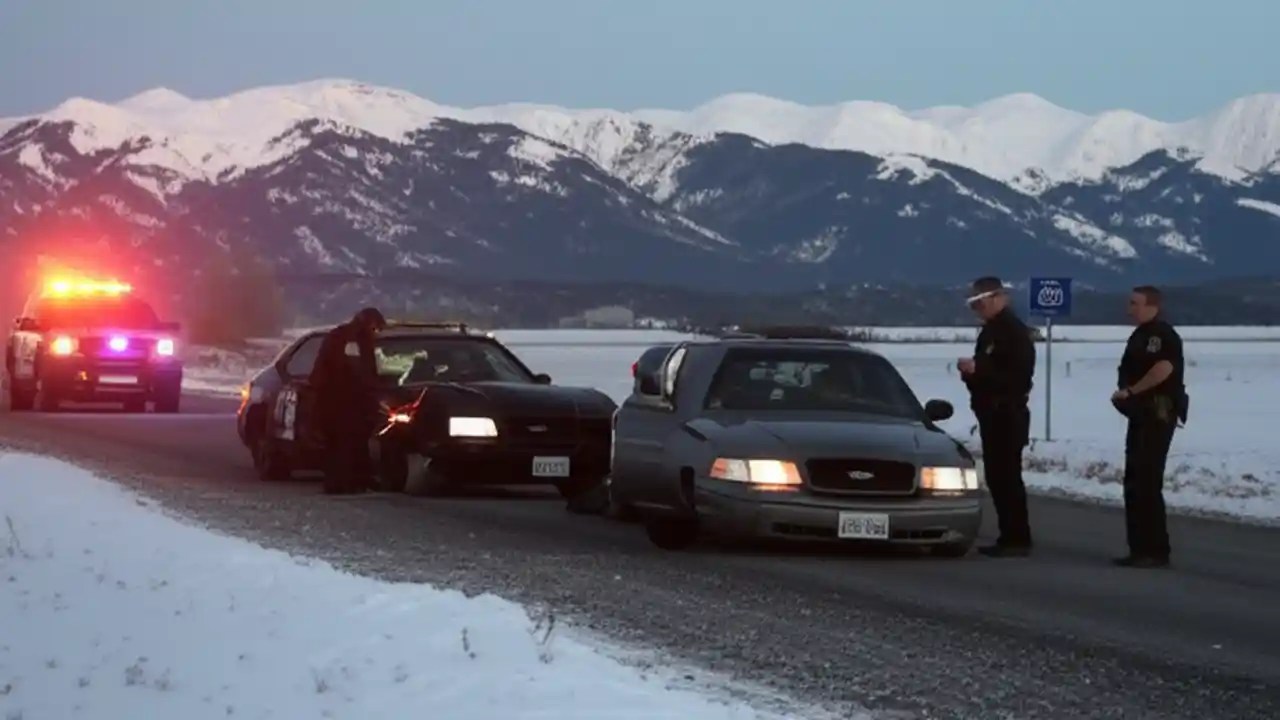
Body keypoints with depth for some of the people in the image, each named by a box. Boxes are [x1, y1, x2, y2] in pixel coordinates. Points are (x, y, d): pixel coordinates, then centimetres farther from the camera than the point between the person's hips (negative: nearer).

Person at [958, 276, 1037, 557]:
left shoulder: (1014, 331, -14)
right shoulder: (991, 329, 16)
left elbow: (1017, 375, -23)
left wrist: (978, 369, -25)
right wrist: (971, 370, 8)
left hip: (1007, 415, -10)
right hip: (993, 414, 10)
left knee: (1007, 477, -9)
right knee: (997, 478, 11)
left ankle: (1018, 539, -7)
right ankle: (1009, 537, 16)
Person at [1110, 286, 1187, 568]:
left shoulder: (1162, 334, -13)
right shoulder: (1141, 334, 19)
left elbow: (1163, 368, -28)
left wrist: (1130, 391, -20)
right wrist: (1124, 393, 9)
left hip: (1158, 415, -11)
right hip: (1142, 415, 11)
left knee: (1148, 482, -11)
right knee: (1134, 482, 11)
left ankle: (1156, 551, -9)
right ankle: (1141, 548, 16)